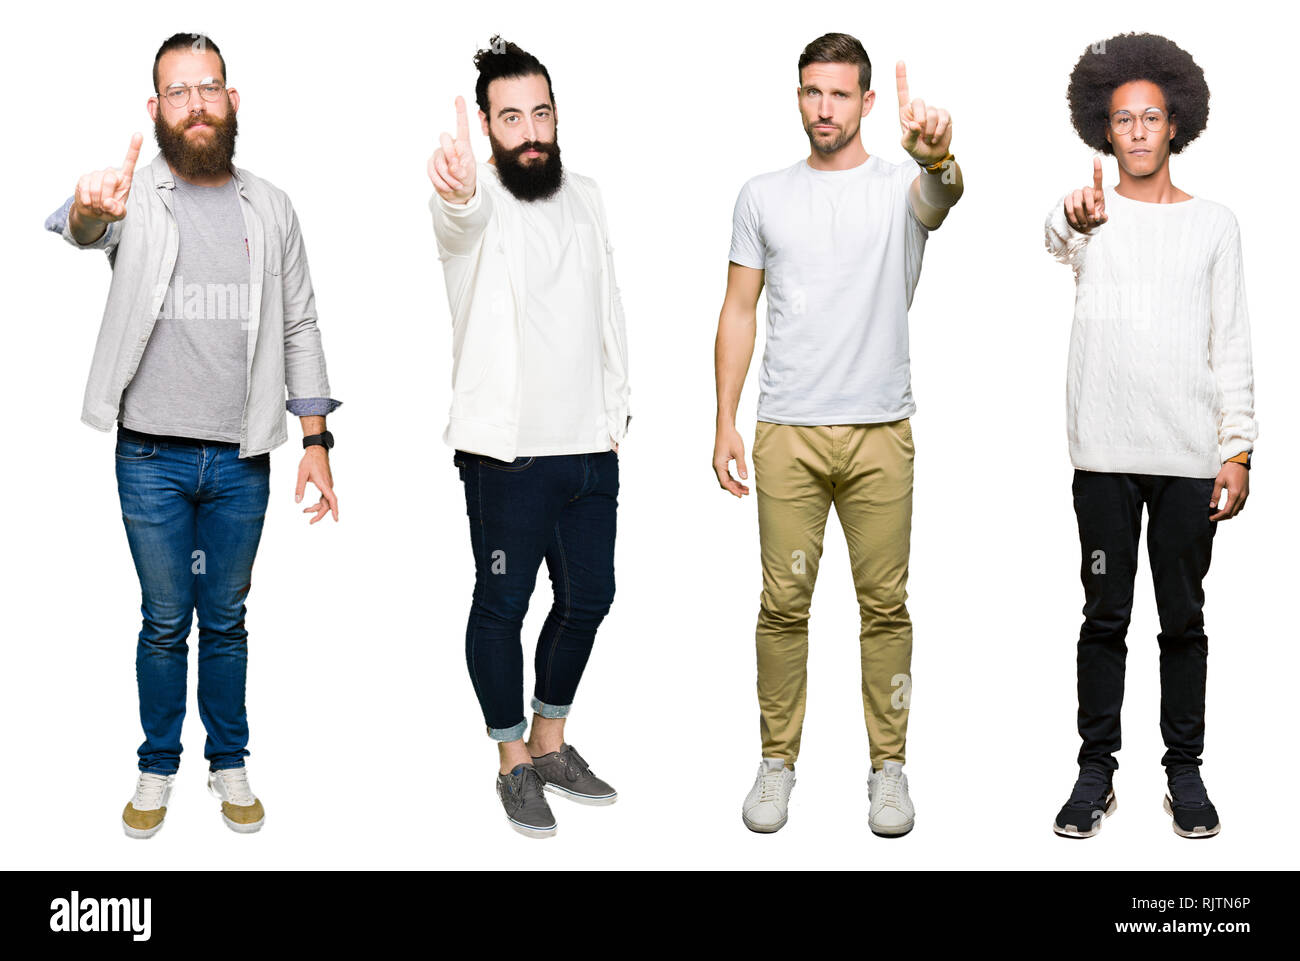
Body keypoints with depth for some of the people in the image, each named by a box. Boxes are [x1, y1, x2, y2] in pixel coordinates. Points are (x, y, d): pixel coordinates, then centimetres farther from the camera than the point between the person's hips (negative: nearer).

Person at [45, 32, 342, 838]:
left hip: (241, 461, 2)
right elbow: (86, 227, -27)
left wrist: (316, 440, 1)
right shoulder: (133, 197, -2)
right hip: (152, 459, -1)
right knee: (165, 622, 9)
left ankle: (230, 763, 29)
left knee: (226, 620, 13)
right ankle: (158, 769, 27)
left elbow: (300, 327, 7)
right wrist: (88, 213, -53)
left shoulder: (270, 209, 5)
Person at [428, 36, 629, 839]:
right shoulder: (477, 204, -11)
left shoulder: (586, 196, 10)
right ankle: (514, 763, 23)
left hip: (591, 448, 6)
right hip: (509, 452, -6)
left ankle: (551, 743, 34)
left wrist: (616, 411, 14)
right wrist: (457, 191, -62)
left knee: (589, 598, 15)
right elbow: (464, 216, -38)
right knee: (503, 605, 4)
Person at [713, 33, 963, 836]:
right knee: (784, 604, 5)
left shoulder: (901, 186, 1)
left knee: (885, 604, 5)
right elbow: (740, 312, 10)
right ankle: (778, 762, 19)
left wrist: (936, 153, -50)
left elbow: (943, 196, -25)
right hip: (787, 434, 1)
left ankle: (889, 767, 18)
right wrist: (725, 423, 3)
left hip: (880, 433, -1)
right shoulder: (764, 195, 8)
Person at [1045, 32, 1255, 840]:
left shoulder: (1215, 224, 9)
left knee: (1184, 620, 7)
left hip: (1191, 456, 1)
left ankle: (1186, 773, 18)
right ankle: (1096, 773, 14)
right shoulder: (1089, 215, 4)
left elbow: (1232, 348, 7)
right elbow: (1056, 238, -23)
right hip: (1105, 454, -1)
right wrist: (1073, 219, -48)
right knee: (1105, 618, 5)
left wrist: (1239, 451, -1)